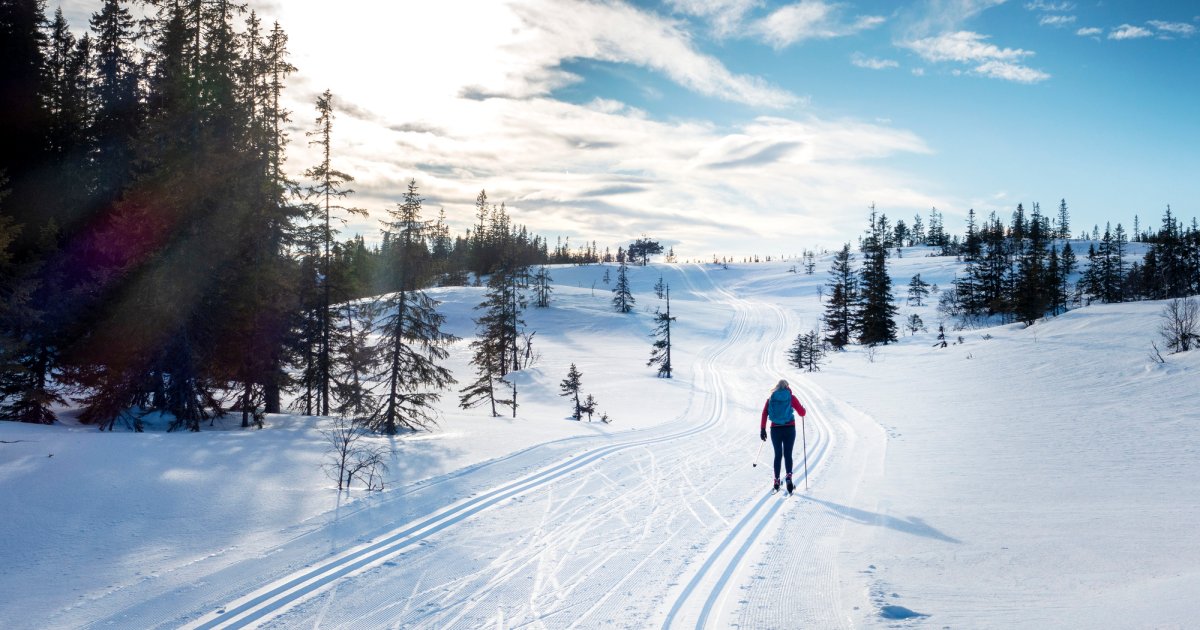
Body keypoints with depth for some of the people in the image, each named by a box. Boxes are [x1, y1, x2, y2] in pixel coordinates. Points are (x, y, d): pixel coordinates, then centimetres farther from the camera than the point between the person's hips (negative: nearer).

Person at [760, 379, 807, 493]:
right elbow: (802, 413, 1)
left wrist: (762, 429, 2)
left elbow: (764, 414, -1)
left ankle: (777, 480, 12)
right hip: (789, 428, -2)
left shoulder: (771, 398, 6)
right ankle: (789, 477, -21)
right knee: (788, 454, 0)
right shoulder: (791, 397, 1)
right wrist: (802, 408, 24)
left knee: (778, 455, 13)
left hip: (775, 429, 2)